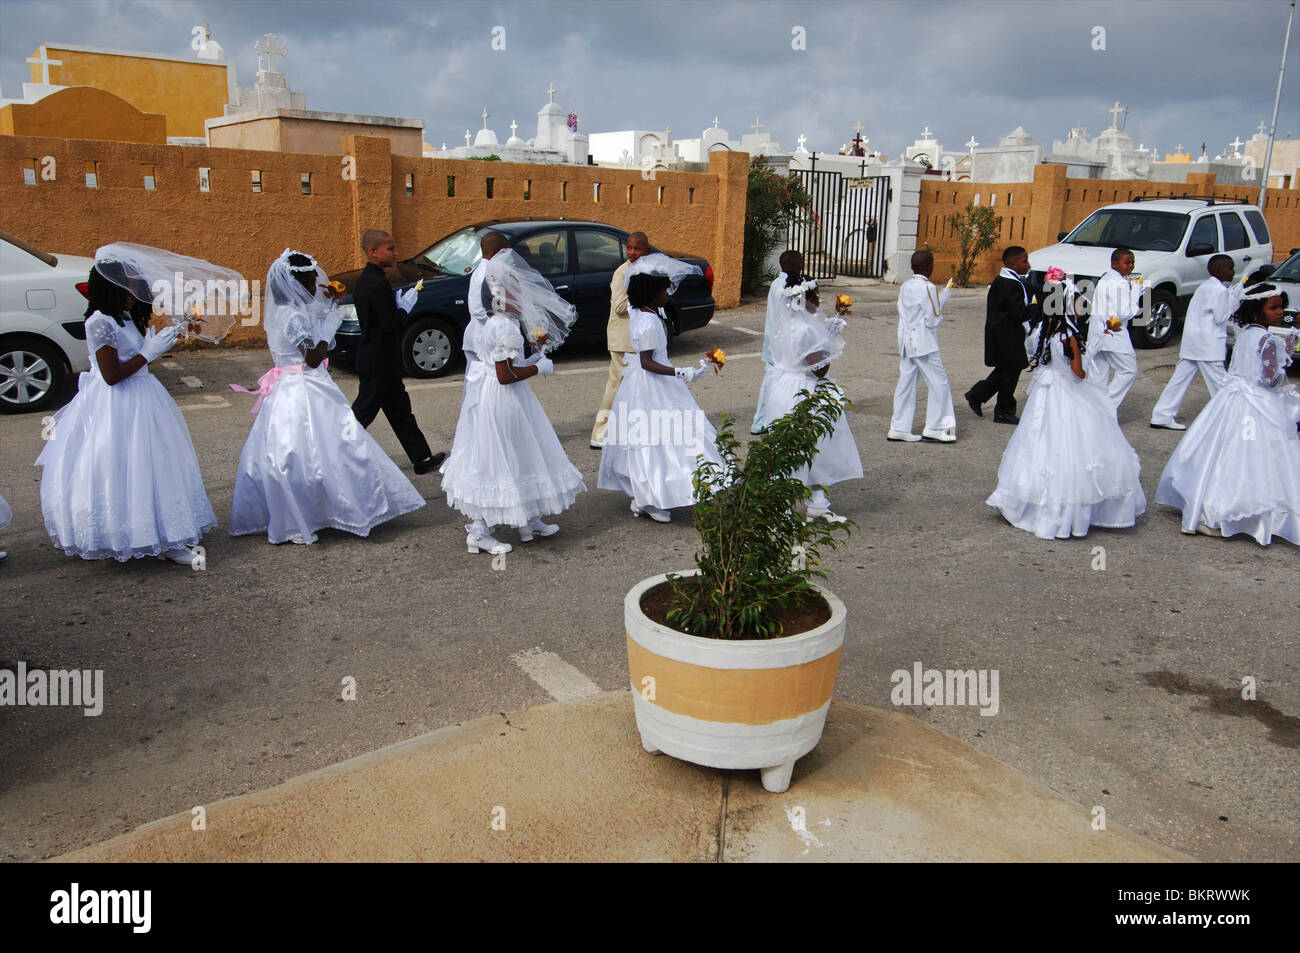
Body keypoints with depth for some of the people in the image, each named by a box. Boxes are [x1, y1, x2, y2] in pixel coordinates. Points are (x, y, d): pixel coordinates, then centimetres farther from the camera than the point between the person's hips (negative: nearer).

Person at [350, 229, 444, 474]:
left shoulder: (364, 280, 11)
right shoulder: (378, 283, -20)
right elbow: (390, 324, -23)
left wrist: (399, 305, 5)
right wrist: (405, 307, -7)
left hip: (373, 359, 10)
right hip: (380, 362, -10)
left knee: (400, 411, 15)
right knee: (363, 412, -2)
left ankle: (422, 458, 24)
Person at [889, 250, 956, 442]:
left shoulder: (905, 286, 9)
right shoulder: (927, 288, -14)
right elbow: (933, 319, -14)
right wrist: (944, 298, 1)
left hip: (906, 342, 8)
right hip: (924, 344, -8)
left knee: (906, 382, 9)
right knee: (939, 382, 1)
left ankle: (899, 427, 10)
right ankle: (934, 427, 3)